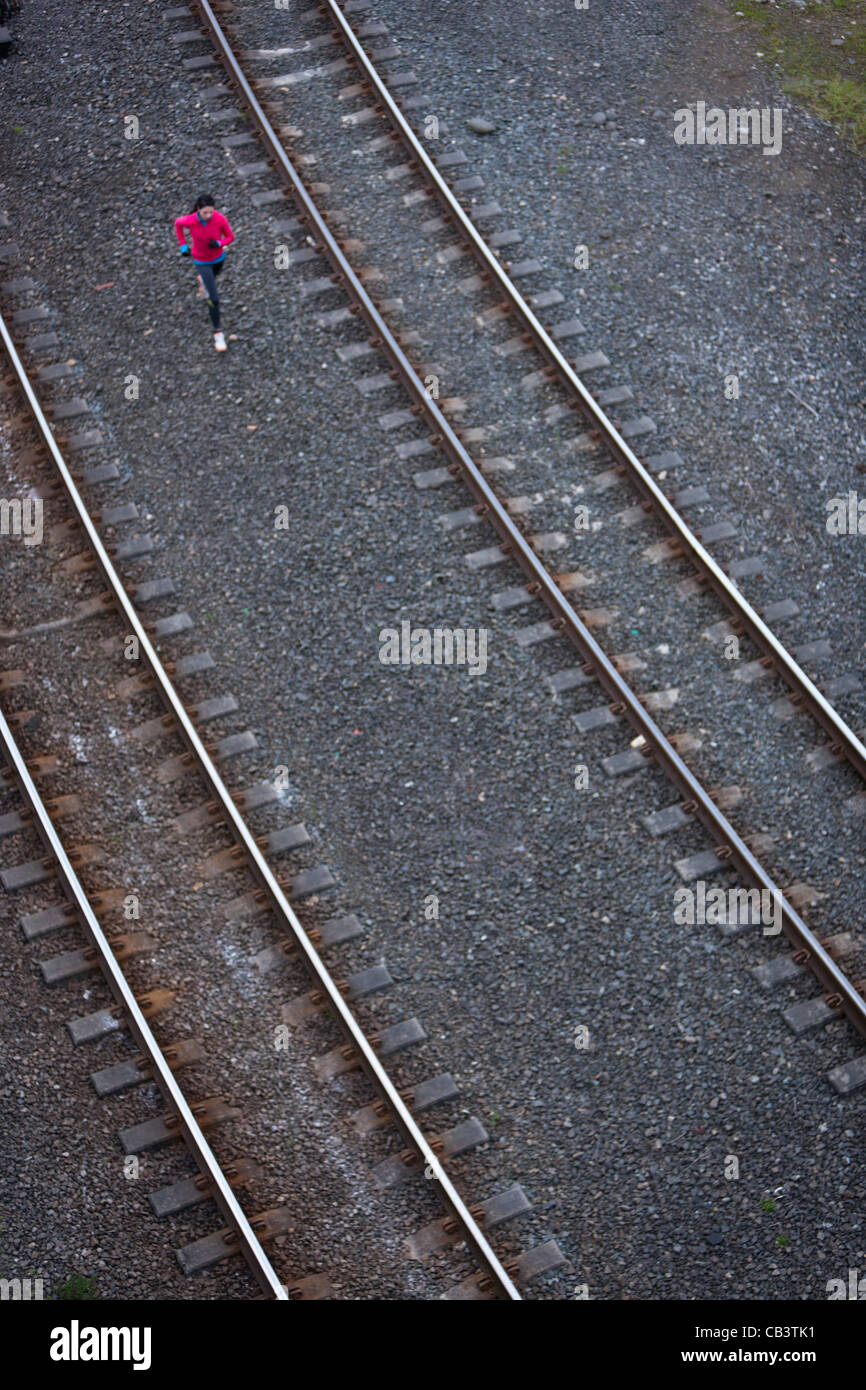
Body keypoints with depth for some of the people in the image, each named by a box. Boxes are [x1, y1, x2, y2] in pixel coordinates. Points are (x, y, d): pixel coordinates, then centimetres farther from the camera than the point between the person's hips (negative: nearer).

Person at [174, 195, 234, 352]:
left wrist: (219, 243, -33)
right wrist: (183, 245, -6)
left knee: (213, 275, 37)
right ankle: (217, 333, 8)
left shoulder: (220, 219, -28)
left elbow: (230, 237, -12)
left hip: (218, 257, 3)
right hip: (202, 261, -3)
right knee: (214, 299, -10)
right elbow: (177, 223, -4)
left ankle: (202, 281, 76)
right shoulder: (189, 221, -29)